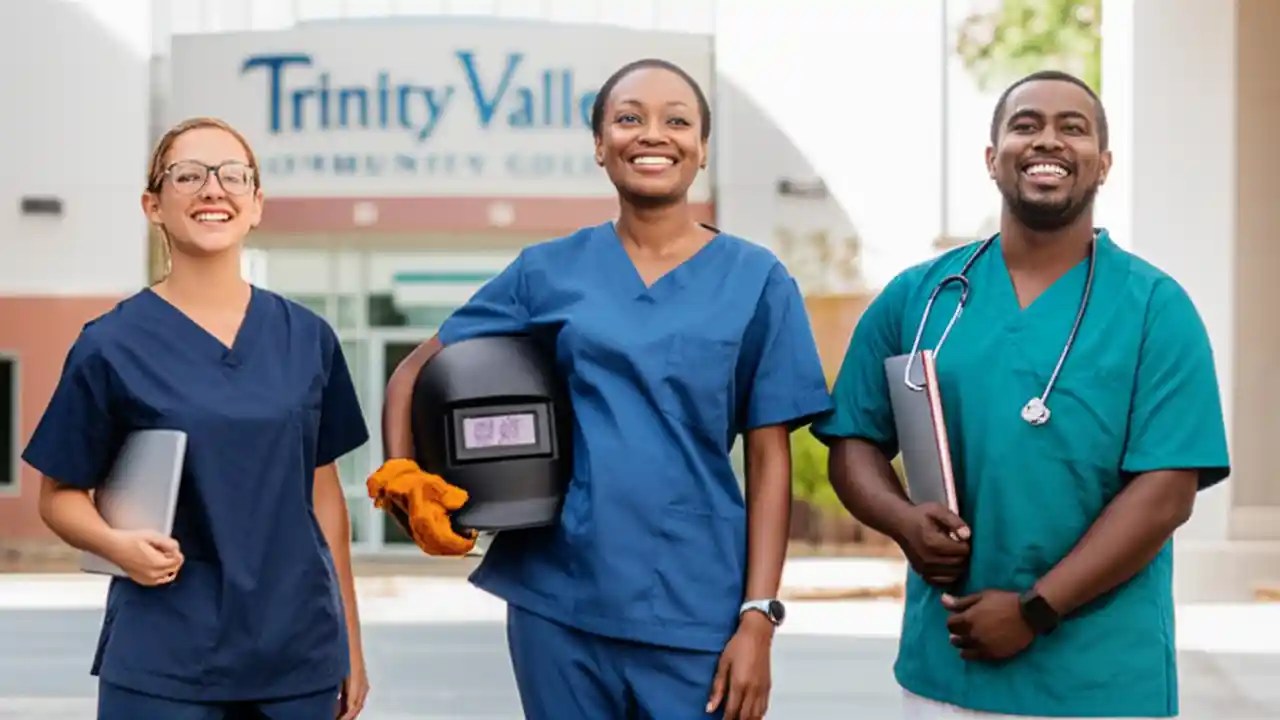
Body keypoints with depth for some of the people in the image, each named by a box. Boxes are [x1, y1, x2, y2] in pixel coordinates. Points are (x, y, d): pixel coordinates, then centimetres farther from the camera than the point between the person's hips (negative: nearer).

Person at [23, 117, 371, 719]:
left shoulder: (307, 338, 5)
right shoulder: (111, 345, -3)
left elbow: (323, 491, 10)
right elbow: (60, 495, 2)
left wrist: (351, 644, 10)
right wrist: (118, 544, -19)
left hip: (299, 653, 3)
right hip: (162, 663, -3)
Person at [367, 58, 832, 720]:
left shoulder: (756, 279, 2)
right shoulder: (548, 270, 5)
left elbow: (769, 459, -1)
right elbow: (417, 374, 11)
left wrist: (758, 617, -7)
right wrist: (401, 481, -7)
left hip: (696, 612, -1)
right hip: (558, 601, 2)